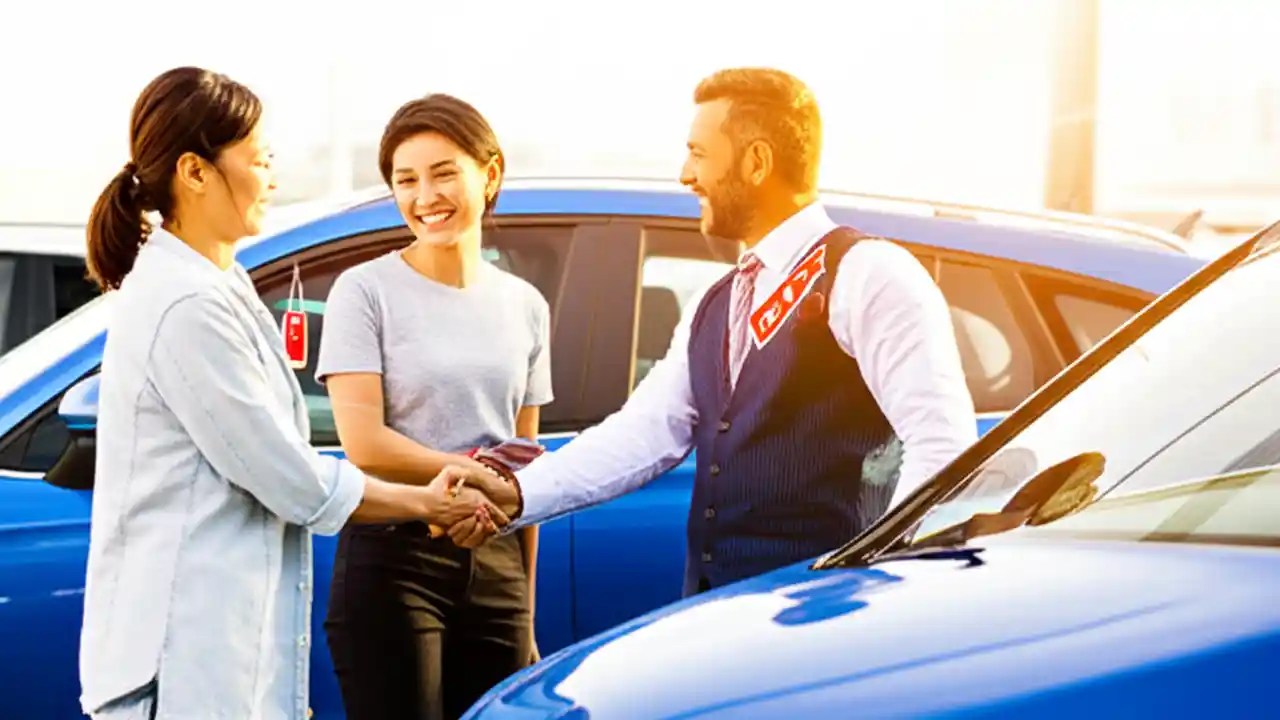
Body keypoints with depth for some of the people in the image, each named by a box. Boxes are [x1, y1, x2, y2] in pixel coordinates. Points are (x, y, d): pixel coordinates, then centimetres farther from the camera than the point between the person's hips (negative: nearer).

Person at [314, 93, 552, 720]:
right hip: (392, 558, -4)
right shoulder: (366, 291, -4)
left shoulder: (525, 306, 11)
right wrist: (477, 473, -8)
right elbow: (365, 445, -13)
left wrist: (526, 599, 13)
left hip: (495, 563, 5)